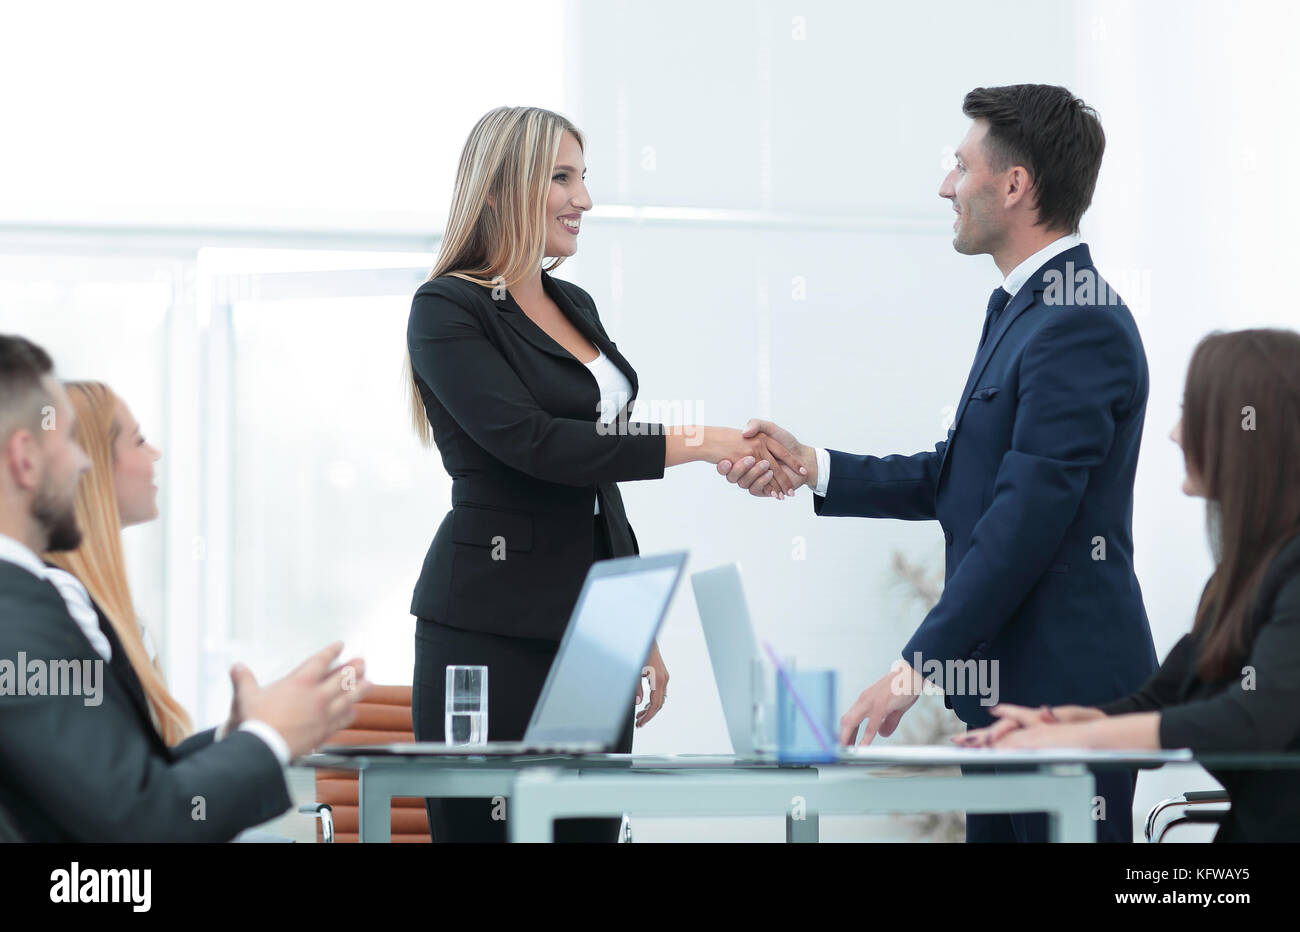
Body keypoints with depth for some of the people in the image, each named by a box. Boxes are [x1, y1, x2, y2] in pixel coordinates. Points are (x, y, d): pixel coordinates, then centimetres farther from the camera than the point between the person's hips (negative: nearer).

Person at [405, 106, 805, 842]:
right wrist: (694, 443, -19)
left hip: (592, 622, 7)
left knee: (592, 823, 2)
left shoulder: (576, 306, 17)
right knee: (487, 826, -7)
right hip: (492, 628, -7)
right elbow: (532, 443, -19)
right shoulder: (448, 311, -6)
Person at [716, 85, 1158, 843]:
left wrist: (916, 666, -22)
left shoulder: (1080, 326, -18)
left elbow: (1025, 517, -23)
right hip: (1011, 683, 10)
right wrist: (811, 467, 9)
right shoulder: (1023, 309, 16)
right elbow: (955, 478, 18)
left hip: (1067, 688, -10)